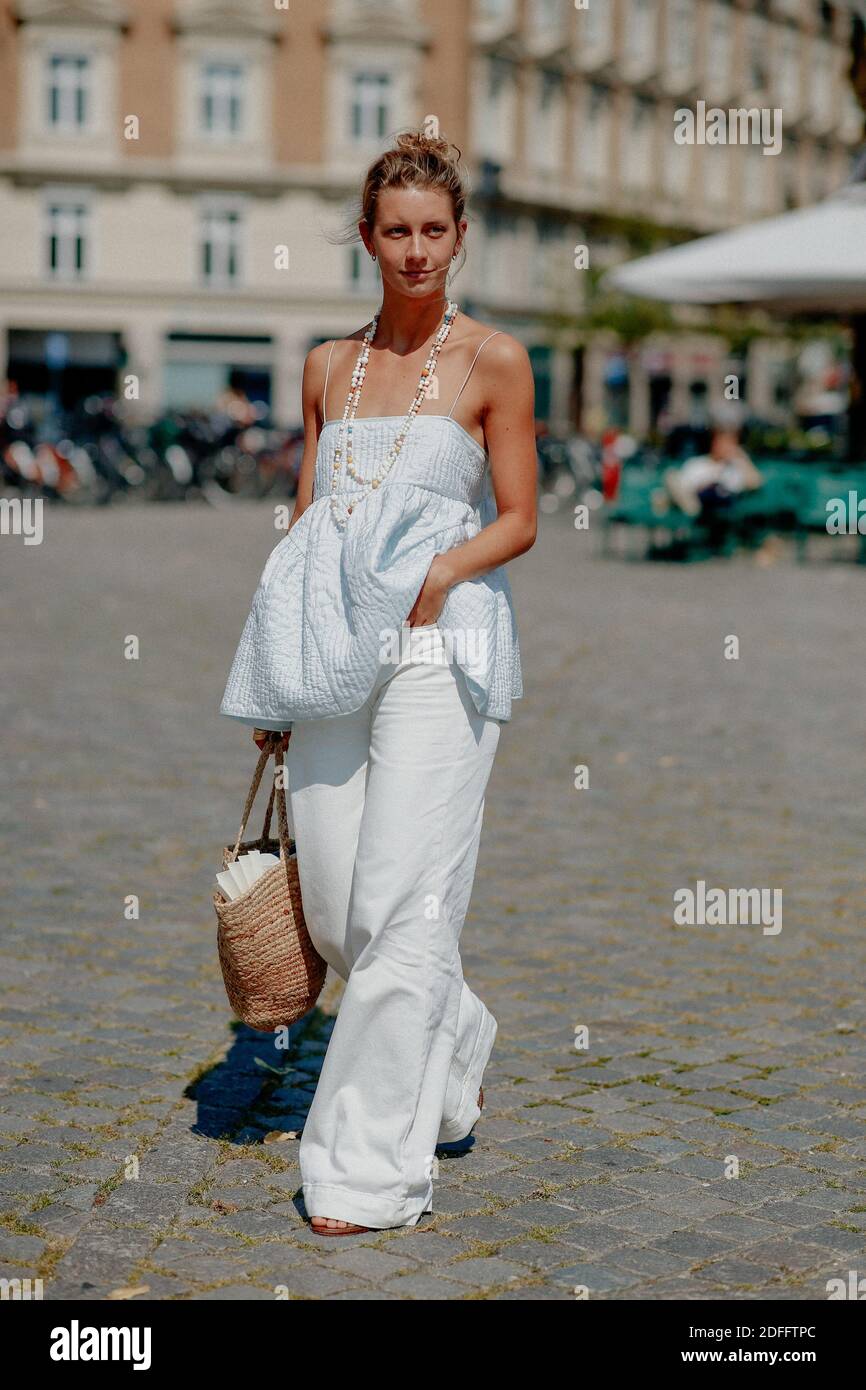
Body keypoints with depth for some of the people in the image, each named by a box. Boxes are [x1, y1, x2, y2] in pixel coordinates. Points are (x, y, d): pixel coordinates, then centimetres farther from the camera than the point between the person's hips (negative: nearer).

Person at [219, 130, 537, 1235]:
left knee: (401, 904, -8)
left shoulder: (492, 360, 1)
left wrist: (436, 573, -17)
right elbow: (304, 524, 16)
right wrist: (274, 678, 12)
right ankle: (456, 1046, 35)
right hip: (334, 648, 5)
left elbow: (518, 520, 1)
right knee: (331, 906, 6)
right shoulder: (328, 366, 14)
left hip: (441, 646, -5)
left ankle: (371, 1164, 2)